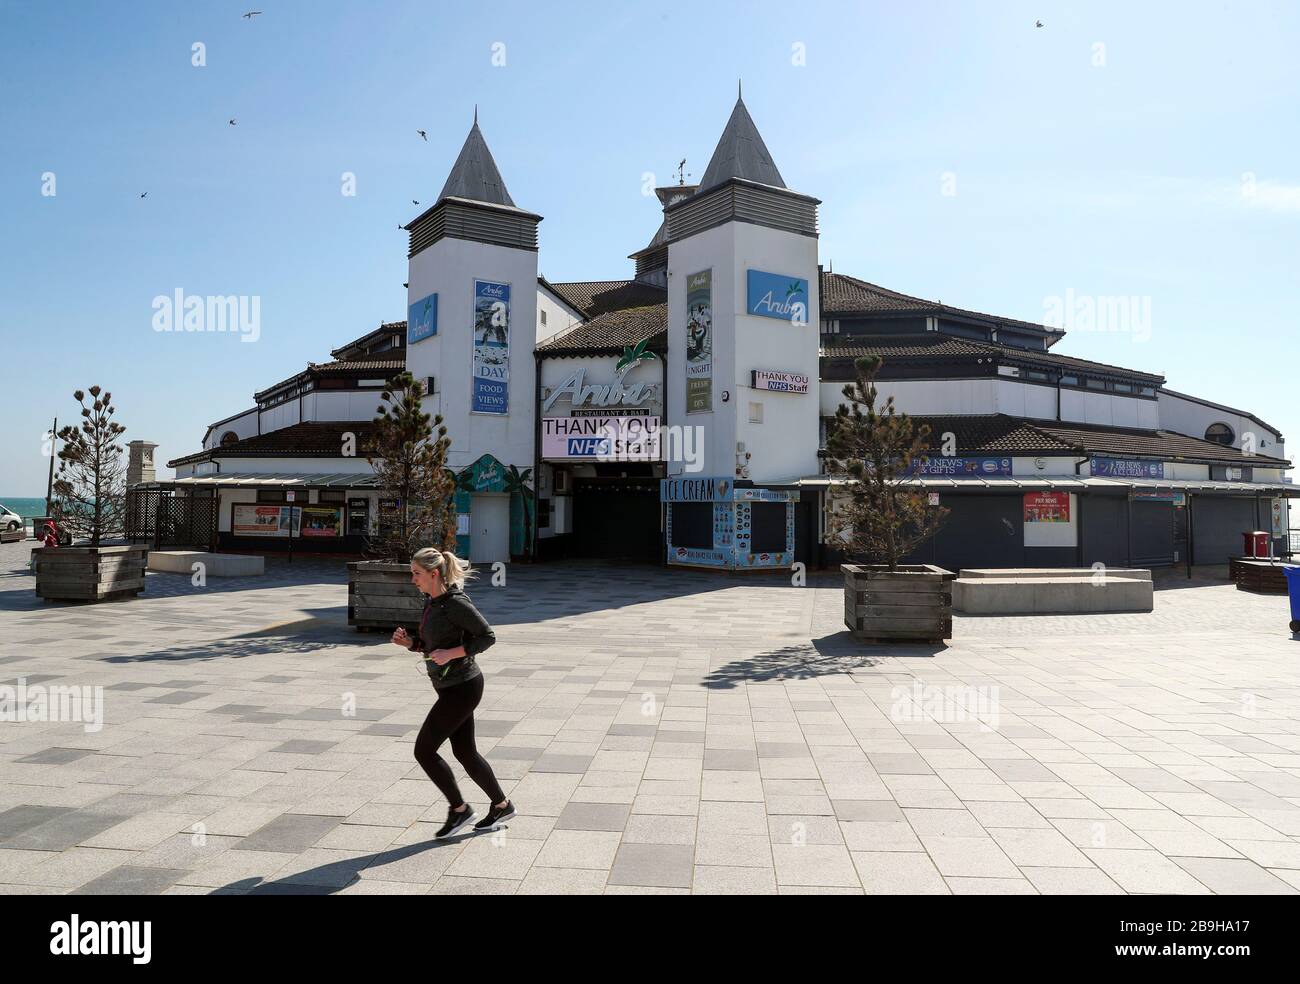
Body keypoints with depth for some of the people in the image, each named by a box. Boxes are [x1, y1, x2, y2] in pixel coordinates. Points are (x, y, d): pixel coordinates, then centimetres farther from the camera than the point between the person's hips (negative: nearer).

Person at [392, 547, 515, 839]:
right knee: (465, 752, 16)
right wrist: (408, 642, -2)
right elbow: (430, 644, 17)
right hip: (451, 686, 9)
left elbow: (488, 636, -17)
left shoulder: (456, 604, -20)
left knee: (423, 750, -4)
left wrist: (452, 653, -23)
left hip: (461, 687, -9)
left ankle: (459, 809, 13)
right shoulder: (431, 602, 8)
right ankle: (502, 806, 31)